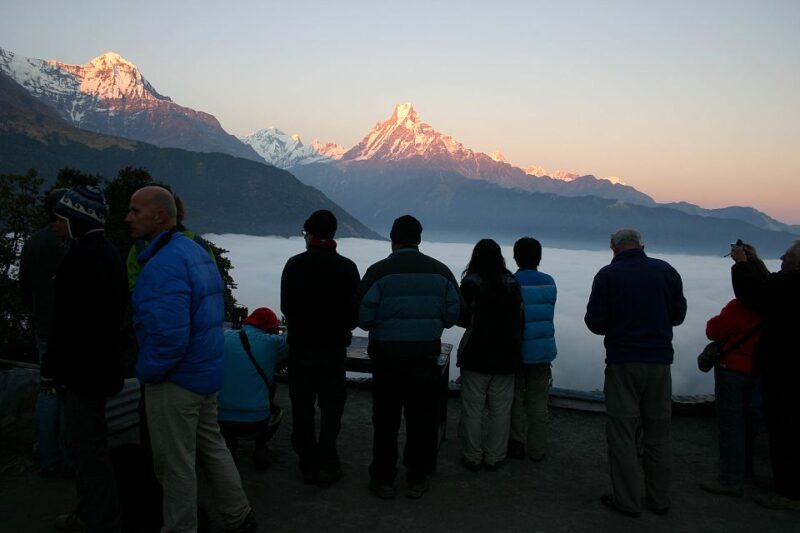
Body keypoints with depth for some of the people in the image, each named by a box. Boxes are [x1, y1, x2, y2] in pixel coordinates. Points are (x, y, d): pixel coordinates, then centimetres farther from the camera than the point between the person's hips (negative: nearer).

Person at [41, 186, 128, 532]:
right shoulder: (109, 254, 12)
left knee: (87, 448, -1)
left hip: (83, 369, -10)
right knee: (87, 444, 21)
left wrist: (50, 368, -11)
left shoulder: (80, 257, -19)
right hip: (101, 363, 10)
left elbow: (68, 323, -22)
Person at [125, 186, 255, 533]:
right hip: (207, 372, 10)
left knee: (175, 465, 6)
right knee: (212, 446, 21)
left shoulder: (164, 264, -22)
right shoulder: (197, 251, 8)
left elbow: (169, 336, -29)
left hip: (175, 380, -10)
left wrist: (146, 371, -12)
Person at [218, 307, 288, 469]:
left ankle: (228, 443, 20)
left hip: (220, 421, 2)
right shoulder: (272, 342, -6)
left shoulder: (225, 337, 2)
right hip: (255, 424, -2)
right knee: (276, 411, 32)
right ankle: (260, 446, 13)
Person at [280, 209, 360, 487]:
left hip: (300, 347, 0)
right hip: (334, 348, 0)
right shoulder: (347, 267, -7)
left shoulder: (294, 265, -7)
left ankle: (309, 463, 18)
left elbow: (285, 306, 0)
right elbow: (357, 310, -4)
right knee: (331, 407, 9)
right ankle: (326, 465, 11)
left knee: (302, 408, 11)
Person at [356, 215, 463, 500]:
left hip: (387, 356, -2)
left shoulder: (379, 271, -11)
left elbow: (363, 317, -10)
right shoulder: (440, 271, 0)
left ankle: (383, 479, 20)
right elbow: (454, 313, 3)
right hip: (425, 357, 2)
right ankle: (417, 479, 23)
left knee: (385, 419, 11)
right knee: (422, 419, 13)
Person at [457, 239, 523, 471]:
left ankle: (472, 458, 14)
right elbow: (519, 320, 3)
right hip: (505, 356, 3)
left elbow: (462, 319, -6)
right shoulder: (512, 283, 1)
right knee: (500, 410, 11)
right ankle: (493, 458, 18)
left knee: (472, 408, 7)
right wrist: (514, 349, 14)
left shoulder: (471, 283, -10)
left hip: (476, 355, -3)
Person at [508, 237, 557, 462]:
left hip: (517, 351, -3)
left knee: (515, 399, 11)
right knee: (538, 402, 11)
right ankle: (537, 449, 17)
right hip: (543, 351, 4)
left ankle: (517, 444, 16)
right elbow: (547, 314, 7)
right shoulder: (549, 282, 0)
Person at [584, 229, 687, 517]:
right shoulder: (666, 271, 1)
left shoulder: (608, 275, -8)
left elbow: (595, 322, -8)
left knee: (622, 432, 5)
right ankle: (659, 499, 22)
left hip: (623, 363, -3)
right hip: (660, 362, 4)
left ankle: (627, 501, 10)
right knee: (658, 433, 14)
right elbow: (678, 314, 10)